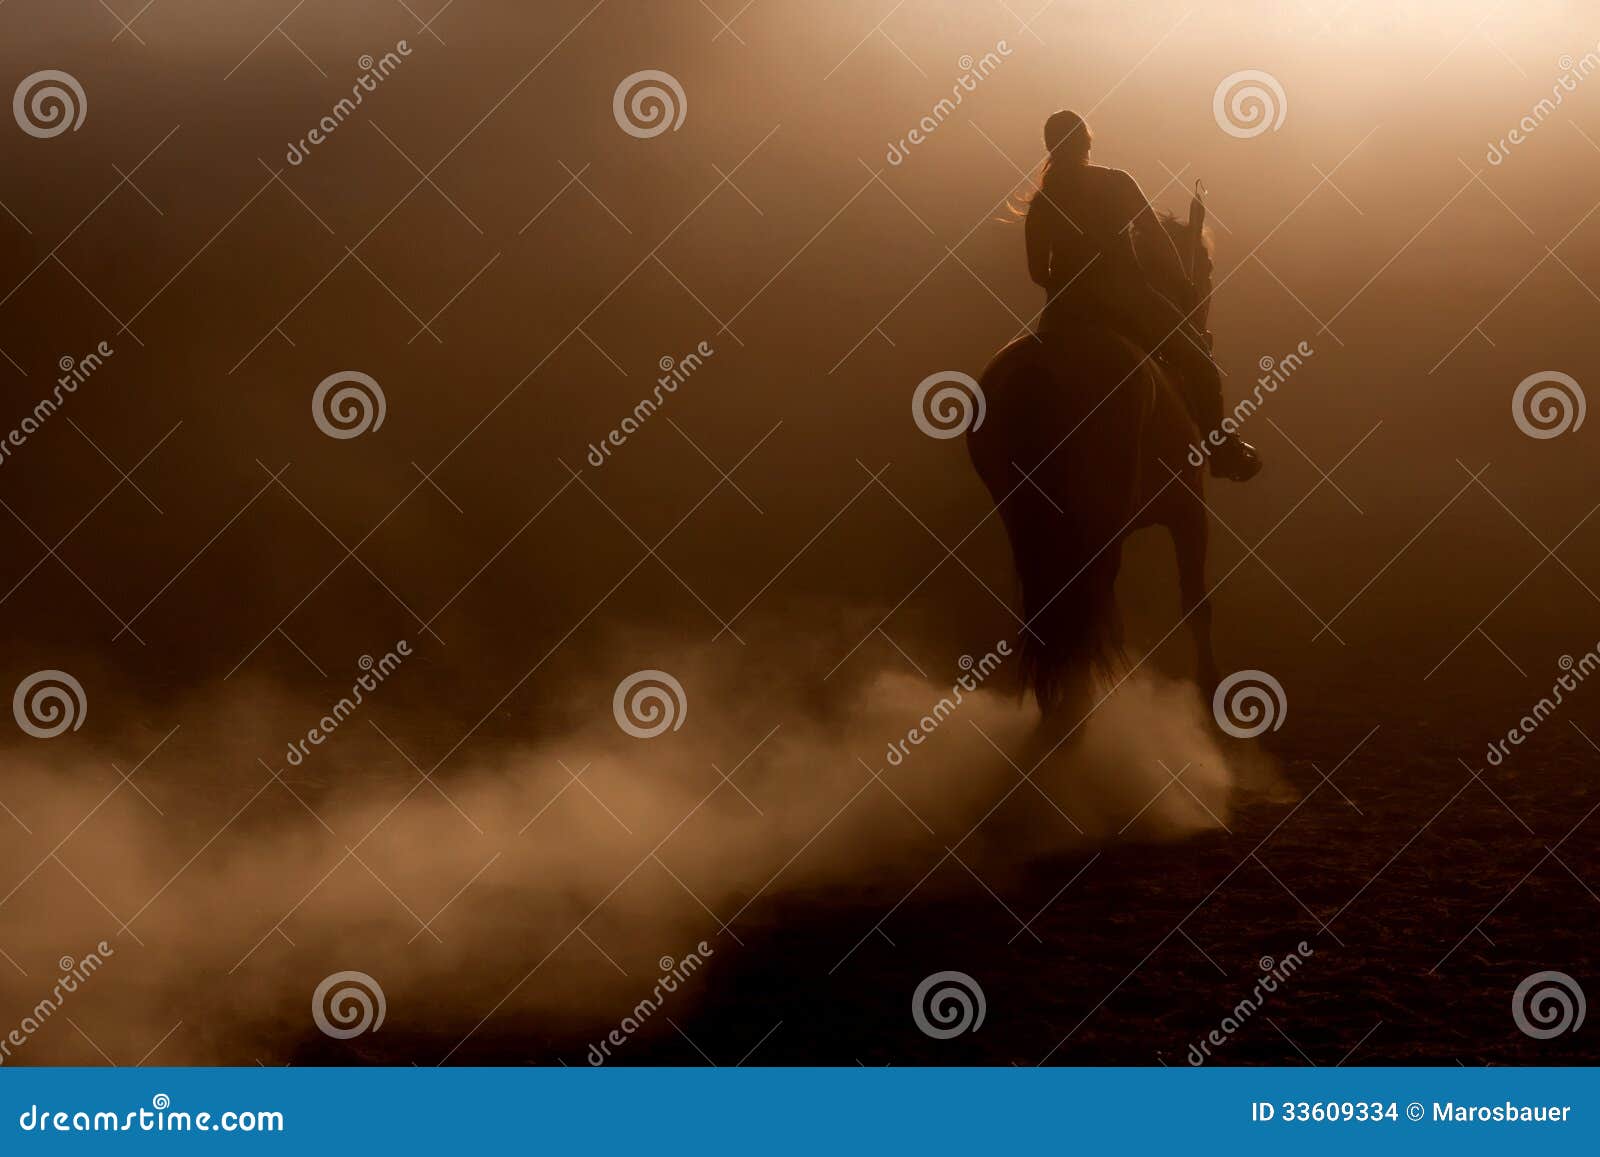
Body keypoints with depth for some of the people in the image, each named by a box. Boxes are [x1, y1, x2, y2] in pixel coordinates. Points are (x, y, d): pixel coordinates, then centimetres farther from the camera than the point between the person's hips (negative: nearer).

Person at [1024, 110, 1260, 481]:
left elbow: (1038, 272, 5)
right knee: (1196, 356, 10)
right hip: (1126, 298, -2)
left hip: (1067, 311, 2)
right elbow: (1158, 238, -1)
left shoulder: (1041, 202, 5)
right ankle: (1220, 449, 4)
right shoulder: (1116, 183, -1)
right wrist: (1183, 288, 8)